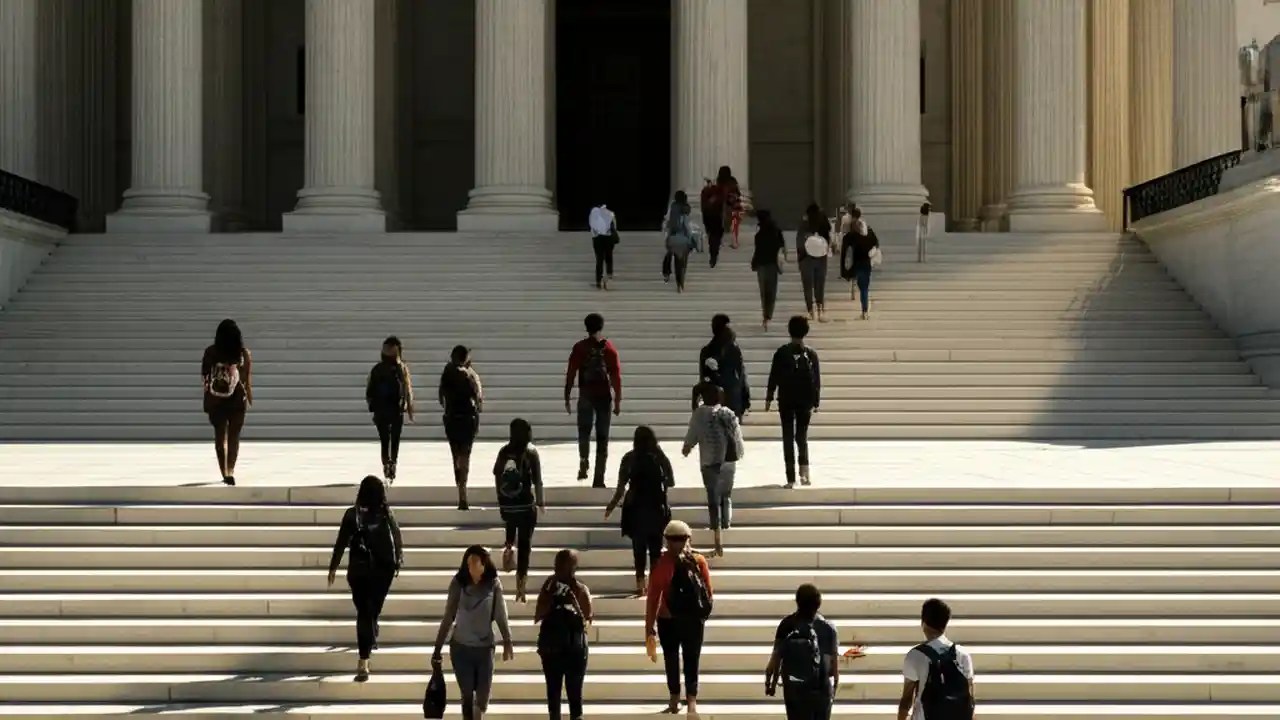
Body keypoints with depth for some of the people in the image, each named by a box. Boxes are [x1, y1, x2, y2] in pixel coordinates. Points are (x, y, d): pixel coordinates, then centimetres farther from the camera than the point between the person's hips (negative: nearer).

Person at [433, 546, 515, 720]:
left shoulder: (493, 584, -7)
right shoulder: (458, 583, -7)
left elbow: (501, 615, -2)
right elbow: (448, 617, -1)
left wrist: (507, 641, -12)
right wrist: (437, 648, -1)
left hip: (485, 647, 1)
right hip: (461, 647, -1)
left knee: (483, 697, 5)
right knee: (467, 695, 0)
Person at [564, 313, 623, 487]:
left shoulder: (579, 347, 0)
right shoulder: (609, 348, 2)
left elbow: (571, 374, -2)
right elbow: (616, 376, -1)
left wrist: (567, 398, 4)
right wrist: (618, 401, 4)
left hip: (585, 396, 0)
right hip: (604, 397, 0)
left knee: (584, 431, 15)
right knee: (602, 437, 5)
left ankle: (584, 461, -12)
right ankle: (599, 478, 2)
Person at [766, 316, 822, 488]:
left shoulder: (782, 352, -5)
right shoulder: (811, 354, -1)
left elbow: (774, 377, -4)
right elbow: (817, 380, 1)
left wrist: (769, 398, 4)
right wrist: (815, 402, 9)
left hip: (786, 401, -1)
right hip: (805, 401, 1)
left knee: (788, 438, 4)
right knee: (802, 436, 15)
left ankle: (791, 478, 0)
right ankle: (804, 466, -8)